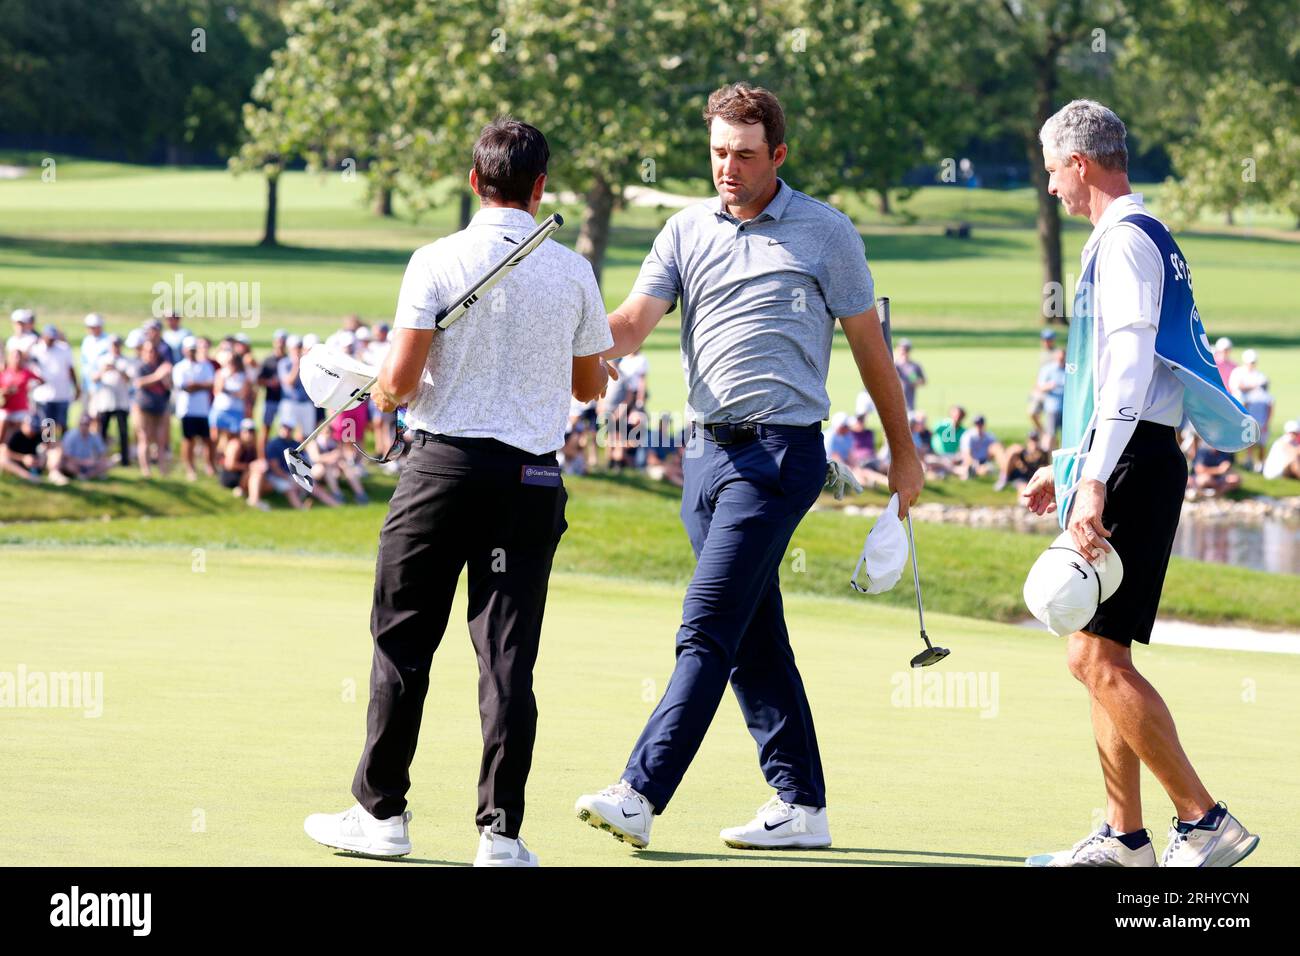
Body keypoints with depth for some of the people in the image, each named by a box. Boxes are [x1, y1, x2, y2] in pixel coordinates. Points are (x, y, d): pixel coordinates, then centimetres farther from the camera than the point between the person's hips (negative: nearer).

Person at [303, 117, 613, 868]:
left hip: (445, 463, -2)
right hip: (532, 475, 2)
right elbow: (590, 386, 13)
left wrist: (383, 392, 12)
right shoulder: (573, 273, 2)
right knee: (509, 653, 2)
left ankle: (382, 812, 14)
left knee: (403, 641, 9)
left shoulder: (438, 263, -7)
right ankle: (502, 830, -1)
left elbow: (402, 379, -11)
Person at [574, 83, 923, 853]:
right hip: (707, 448, 6)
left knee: (708, 632, -13)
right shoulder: (687, 231, 11)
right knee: (754, 643, 8)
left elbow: (869, 343, 6)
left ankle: (641, 796, -20)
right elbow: (633, 323, 0)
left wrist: (903, 454, 9)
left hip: (781, 450, -6)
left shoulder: (825, 232, 1)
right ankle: (802, 804, 14)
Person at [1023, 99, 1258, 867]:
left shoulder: (1124, 240, -12)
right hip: (1128, 460, 11)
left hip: (1134, 462, -11)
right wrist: (1068, 465, 30)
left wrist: (1093, 480, -28)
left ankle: (1204, 820, -11)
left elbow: (1130, 368, -23)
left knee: (1097, 657, -13)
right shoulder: (1144, 237, 20)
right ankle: (1125, 838, 15)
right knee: (1101, 657, 12)